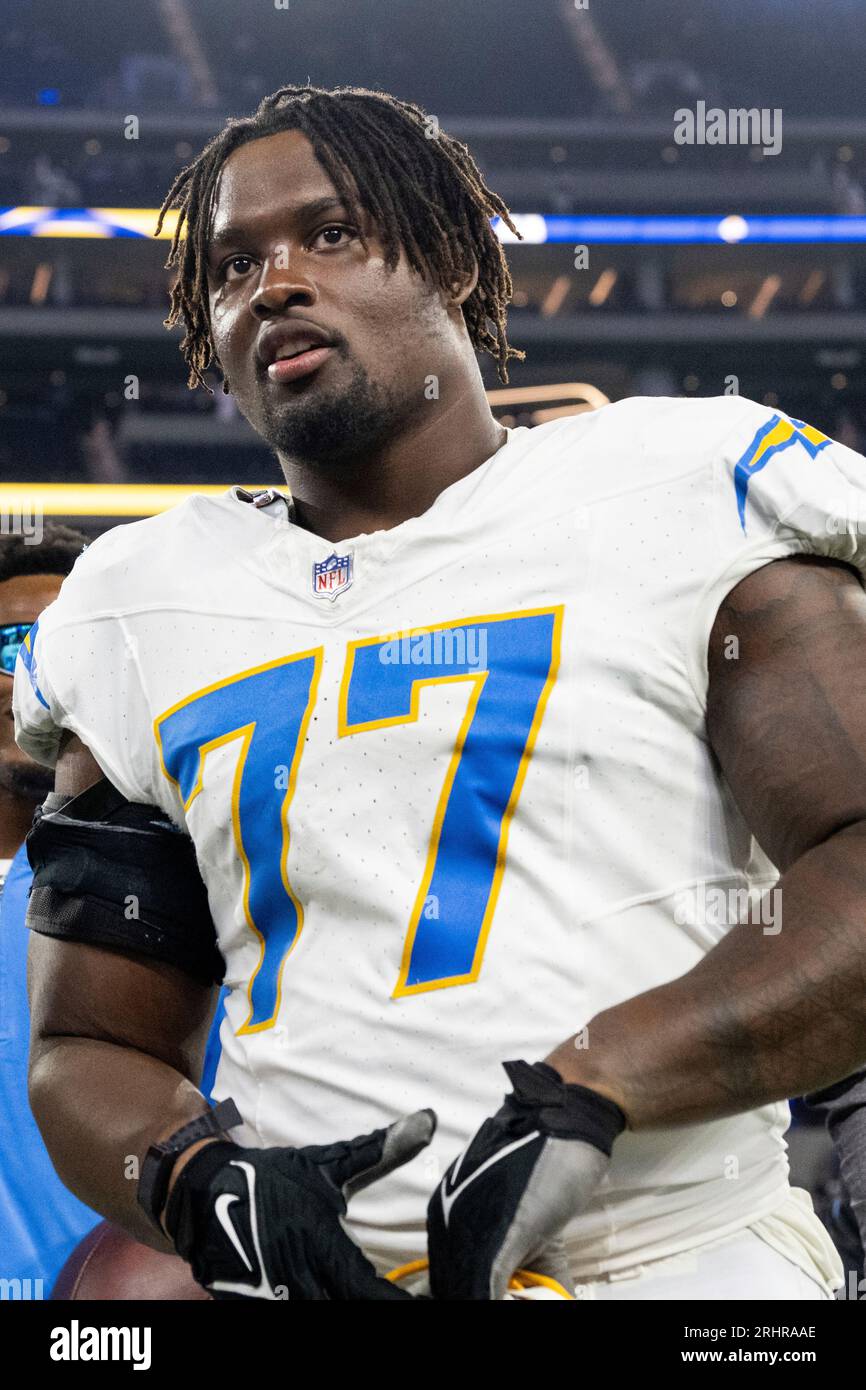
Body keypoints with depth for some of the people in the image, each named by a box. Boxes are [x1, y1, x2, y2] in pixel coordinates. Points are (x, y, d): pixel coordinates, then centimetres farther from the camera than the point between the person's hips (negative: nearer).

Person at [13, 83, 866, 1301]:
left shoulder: (678, 497, 4)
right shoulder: (144, 617, 15)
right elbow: (91, 1048, 16)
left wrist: (588, 1088, -14)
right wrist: (205, 1184, -4)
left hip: (676, 1256, -4)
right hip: (318, 1268, 4)